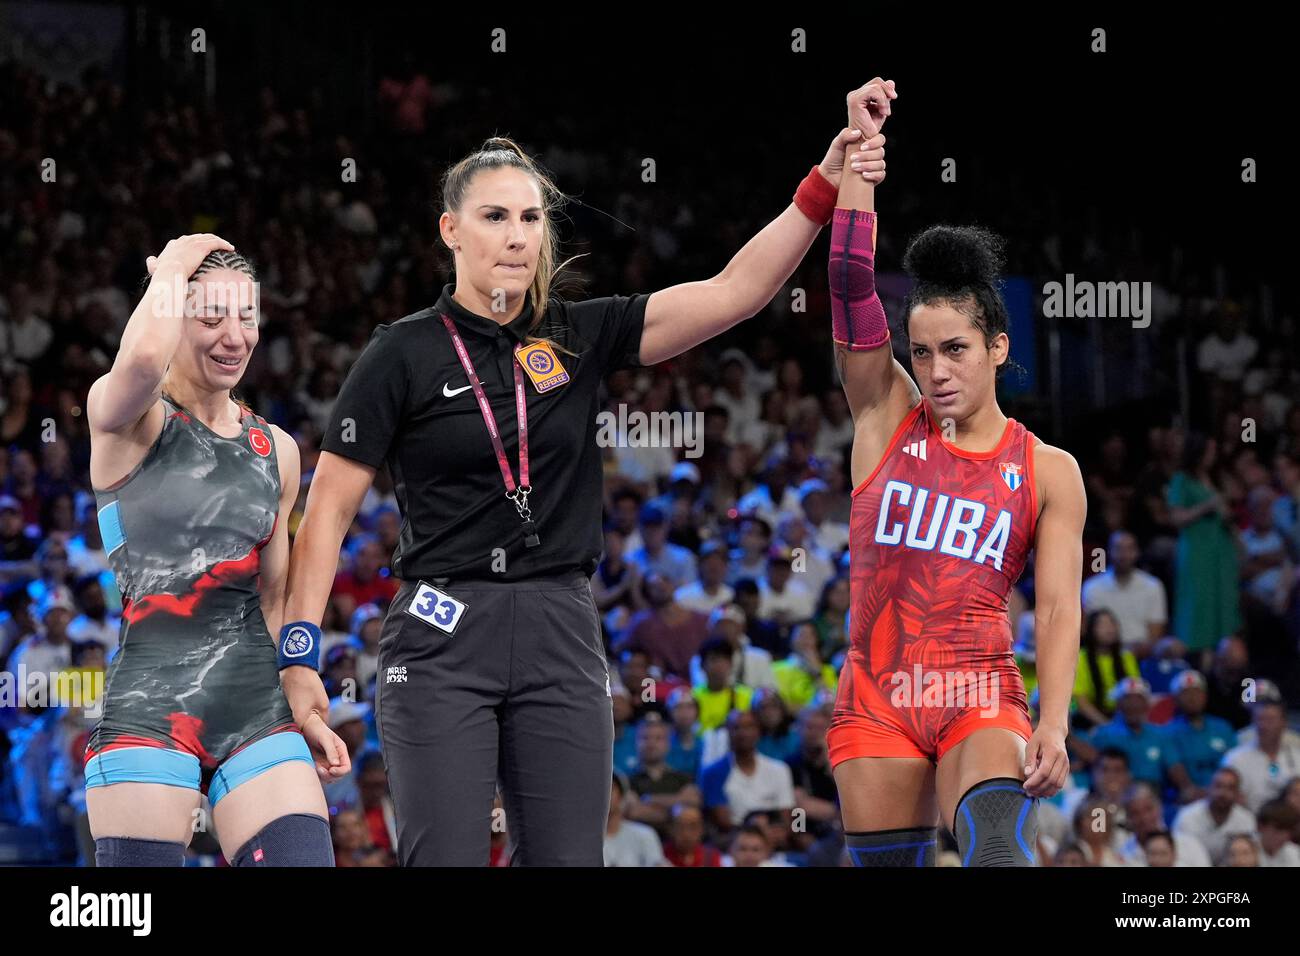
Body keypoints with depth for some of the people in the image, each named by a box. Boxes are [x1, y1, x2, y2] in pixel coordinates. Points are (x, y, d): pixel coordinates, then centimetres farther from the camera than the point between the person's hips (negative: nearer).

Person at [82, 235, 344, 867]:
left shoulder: (276, 451, 16)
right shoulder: (128, 423, -1)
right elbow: (144, 357, -26)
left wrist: (305, 709, 14)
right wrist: (171, 270, -7)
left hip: (258, 711, 5)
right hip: (149, 709, -5)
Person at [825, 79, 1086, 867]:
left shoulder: (1048, 472, 2)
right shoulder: (887, 421, 5)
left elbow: (1059, 608, -3)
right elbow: (852, 286, -3)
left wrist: (1053, 726, -17)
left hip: (981, 698, -2)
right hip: (876, 697, 2)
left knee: (998, 853, -28)